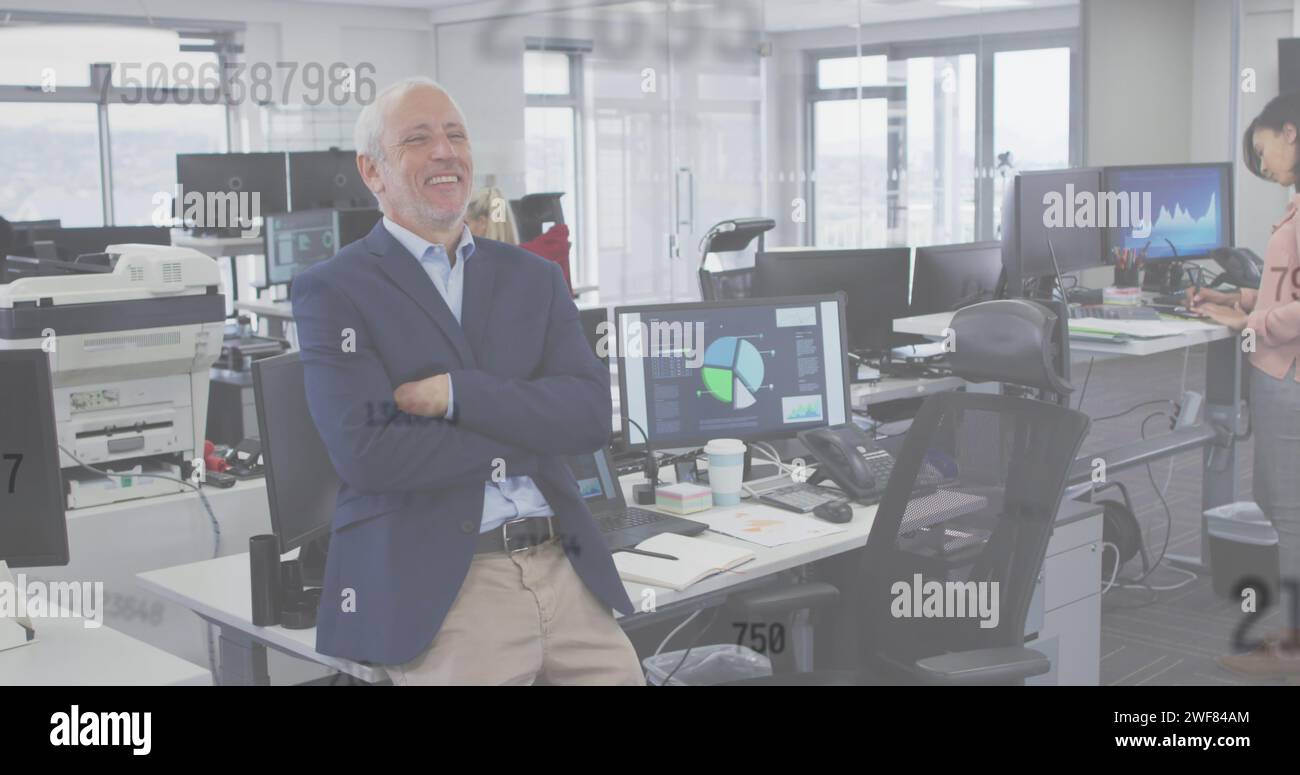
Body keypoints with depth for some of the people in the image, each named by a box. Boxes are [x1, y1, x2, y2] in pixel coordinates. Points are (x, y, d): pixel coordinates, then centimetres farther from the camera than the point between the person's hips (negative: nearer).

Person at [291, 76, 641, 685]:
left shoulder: (534, 278, 15)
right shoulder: (332, 291, 1)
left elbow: (591, 414, 1)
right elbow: (365, 451, -12)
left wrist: (457, 393, -12)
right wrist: (528, 434, -5)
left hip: (566, 568, 4)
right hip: (437, 588, -4)